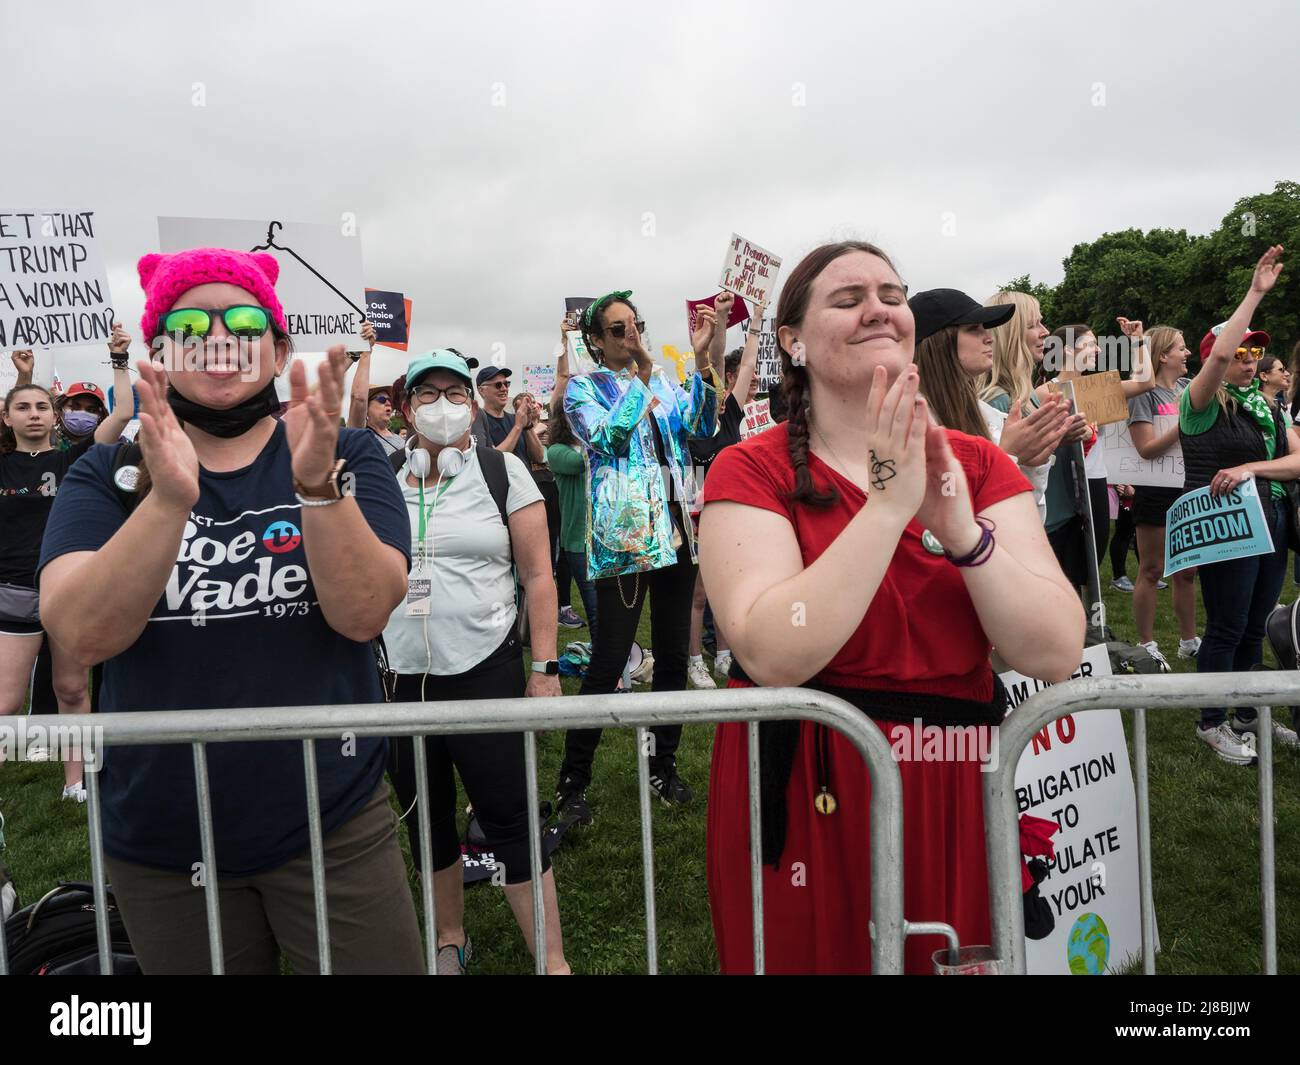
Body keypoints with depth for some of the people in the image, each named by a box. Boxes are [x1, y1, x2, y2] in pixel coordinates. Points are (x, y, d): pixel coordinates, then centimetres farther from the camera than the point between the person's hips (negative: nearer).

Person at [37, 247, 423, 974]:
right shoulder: (108, 475, -1)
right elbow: (84, 635, -16)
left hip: (333, 823, -1)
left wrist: (317, 484, -31)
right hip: (158, 841, 2)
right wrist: (170, 498, -30)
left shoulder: (346, 456, -4)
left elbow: (363, 613, -17)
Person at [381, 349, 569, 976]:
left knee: (509, 819, 0)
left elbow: (538, 575, -3)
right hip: (400, 678, 4)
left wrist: (545, 668, -8)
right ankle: (451, 942, 36)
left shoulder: (502, 471, -1)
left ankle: (552, 959, 14)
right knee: (426, 819, 16)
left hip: (486, 670, -4)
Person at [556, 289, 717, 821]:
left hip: (676, 530, 6)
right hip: (623, 535, -5)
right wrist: (640, 378, -12)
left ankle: (663, 767, 26)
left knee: (673, 656, 11)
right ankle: (572, 783, 7)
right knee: (608, 663, -7)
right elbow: (607, 438, -16)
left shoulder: (662, 382, 16)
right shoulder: (583, 388, 2)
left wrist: (703, 368, -12)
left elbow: (701, 425, 0)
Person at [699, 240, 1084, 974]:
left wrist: (962, 528, -23)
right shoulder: (752, 471, -10)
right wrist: (887, 505, -26)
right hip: (807, 800, -3)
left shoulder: (979, 465, 0)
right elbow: (774, 657, -24)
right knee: (821, 950, 17)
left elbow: (1056, 655, -9)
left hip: (957, 791, 3)